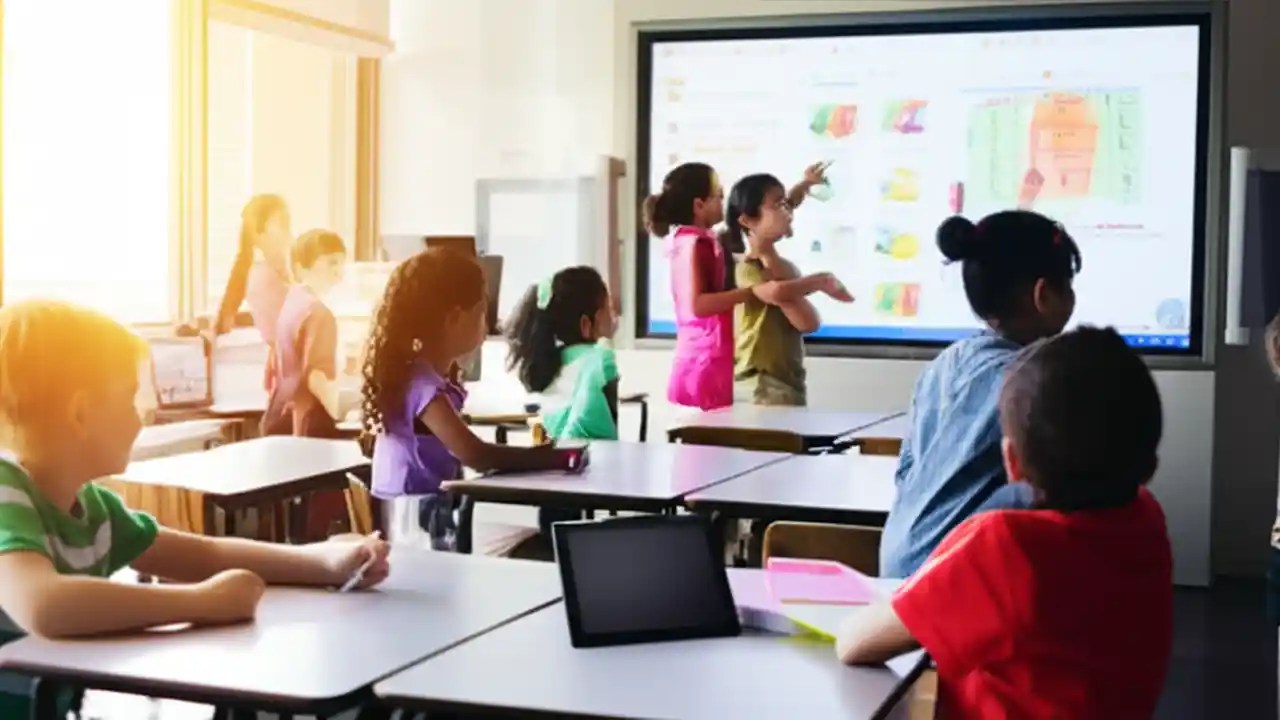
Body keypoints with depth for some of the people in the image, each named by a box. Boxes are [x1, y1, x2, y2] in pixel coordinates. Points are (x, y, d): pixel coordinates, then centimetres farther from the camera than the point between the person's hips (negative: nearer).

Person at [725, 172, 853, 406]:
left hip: (790, 382, 8)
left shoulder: (787, 267, 12)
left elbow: (809, 323, -4)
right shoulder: (745, 269, -11)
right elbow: (775, 292, -35)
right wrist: (823, 280, -16)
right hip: (758, 386, -8)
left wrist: (774, 265, -7)